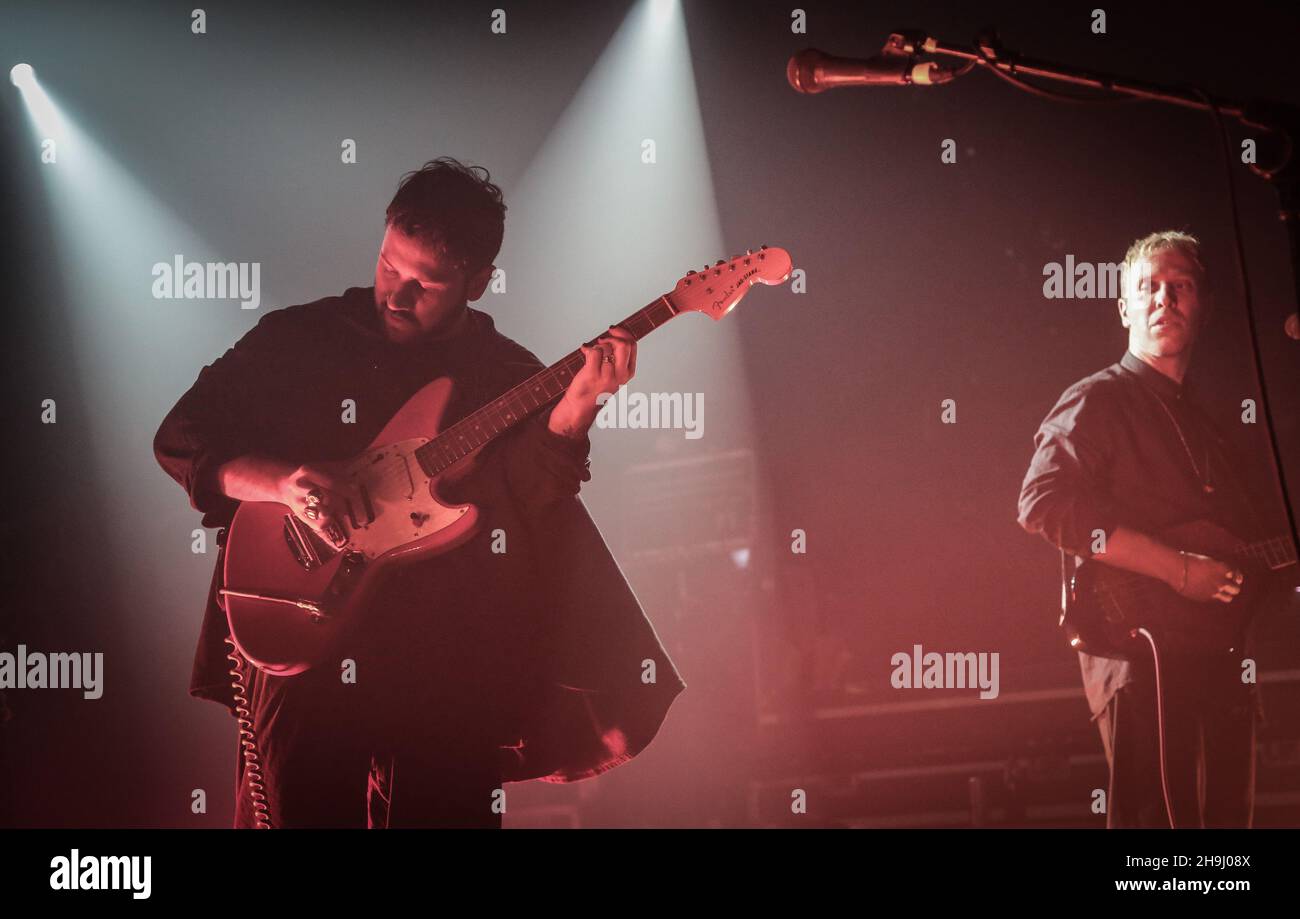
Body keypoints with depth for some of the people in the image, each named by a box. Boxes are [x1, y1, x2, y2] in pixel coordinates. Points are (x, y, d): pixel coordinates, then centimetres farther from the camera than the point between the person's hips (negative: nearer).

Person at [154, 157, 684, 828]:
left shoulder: (511, 376, 6)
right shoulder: (296, 338, 3)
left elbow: (528, 510, -10)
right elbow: (178, 439, 1)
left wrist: (575, 407, -26)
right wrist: (282, 482, -16)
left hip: (453, 669, 1)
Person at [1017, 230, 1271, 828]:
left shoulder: (1201, 422, 23)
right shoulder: (1098, 400, -2)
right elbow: (1042, 502, -20)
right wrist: (1179, 569, -22)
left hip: (1219, 665, 8)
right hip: (1144, 659, -8)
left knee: (1225, 817, 10)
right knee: (1158, 819, -11)